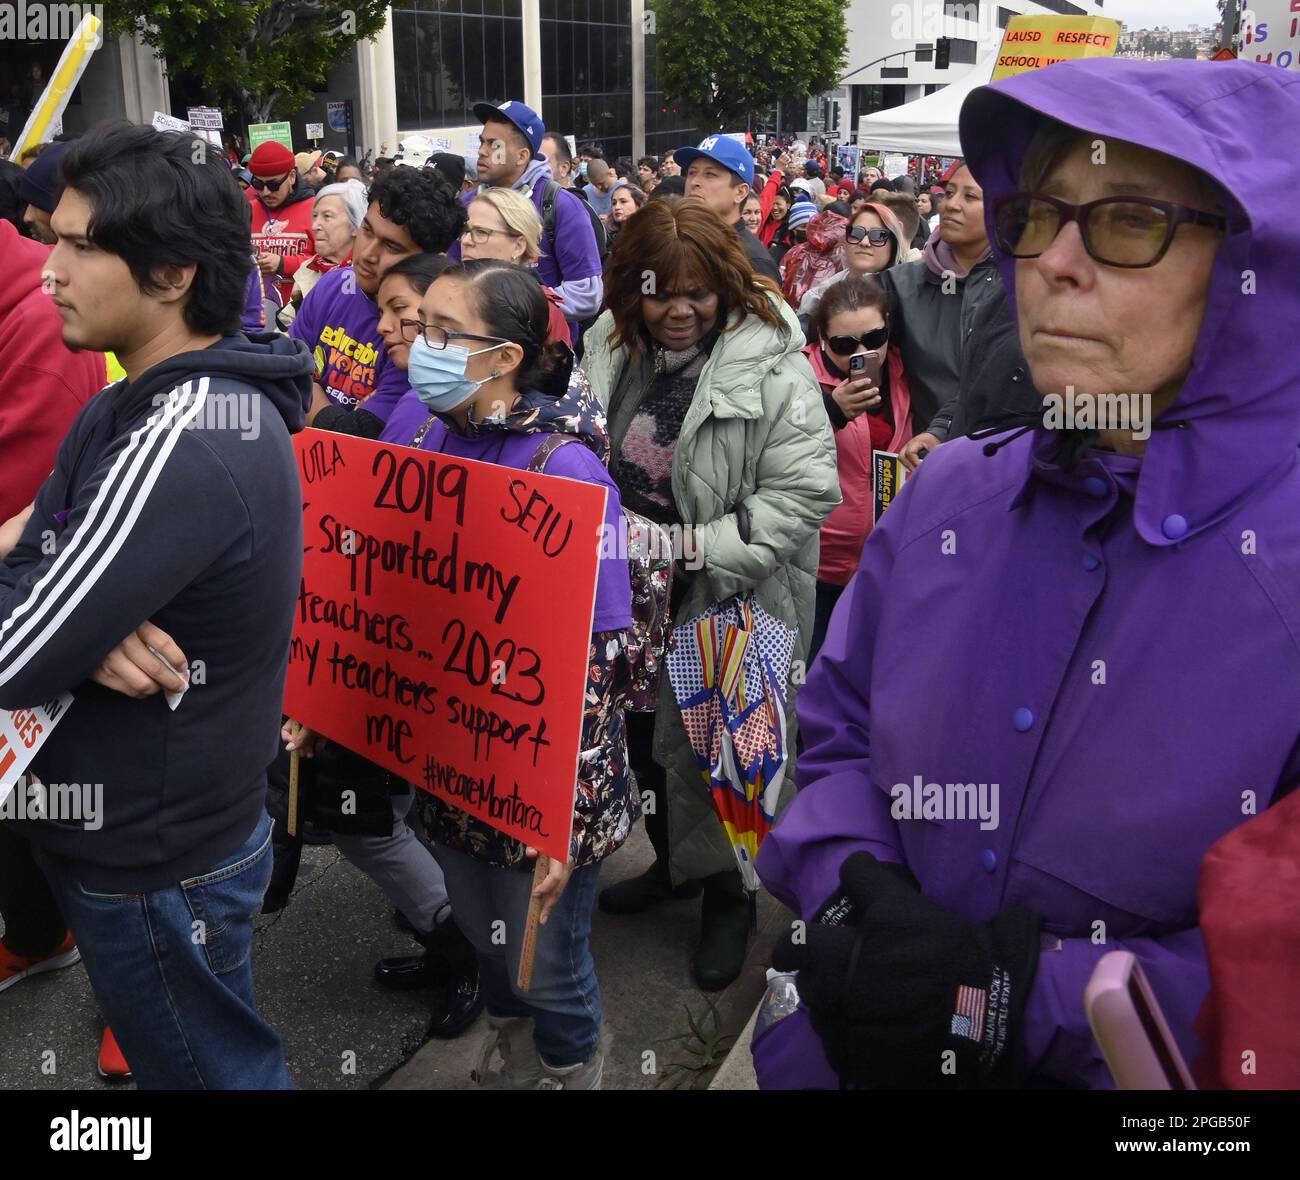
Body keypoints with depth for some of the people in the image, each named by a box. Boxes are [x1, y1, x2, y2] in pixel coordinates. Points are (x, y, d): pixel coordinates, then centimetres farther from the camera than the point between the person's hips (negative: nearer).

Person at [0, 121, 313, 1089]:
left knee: (208, 1066, 14)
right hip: (150, 824, 9)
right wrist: (81, 625, -20)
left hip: (152, 863, -9)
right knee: (214, 1049, 27)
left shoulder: (179, 445, -29)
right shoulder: (146, 402, 3)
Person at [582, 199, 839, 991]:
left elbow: (806, 493, -21)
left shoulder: (771, 367, -19)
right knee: (647, 730, 20)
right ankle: (674, 864, 44)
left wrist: (702, 545, -24)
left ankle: (728, 895, 28)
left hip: (729, 604, -6)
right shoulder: (613, 348, 0)